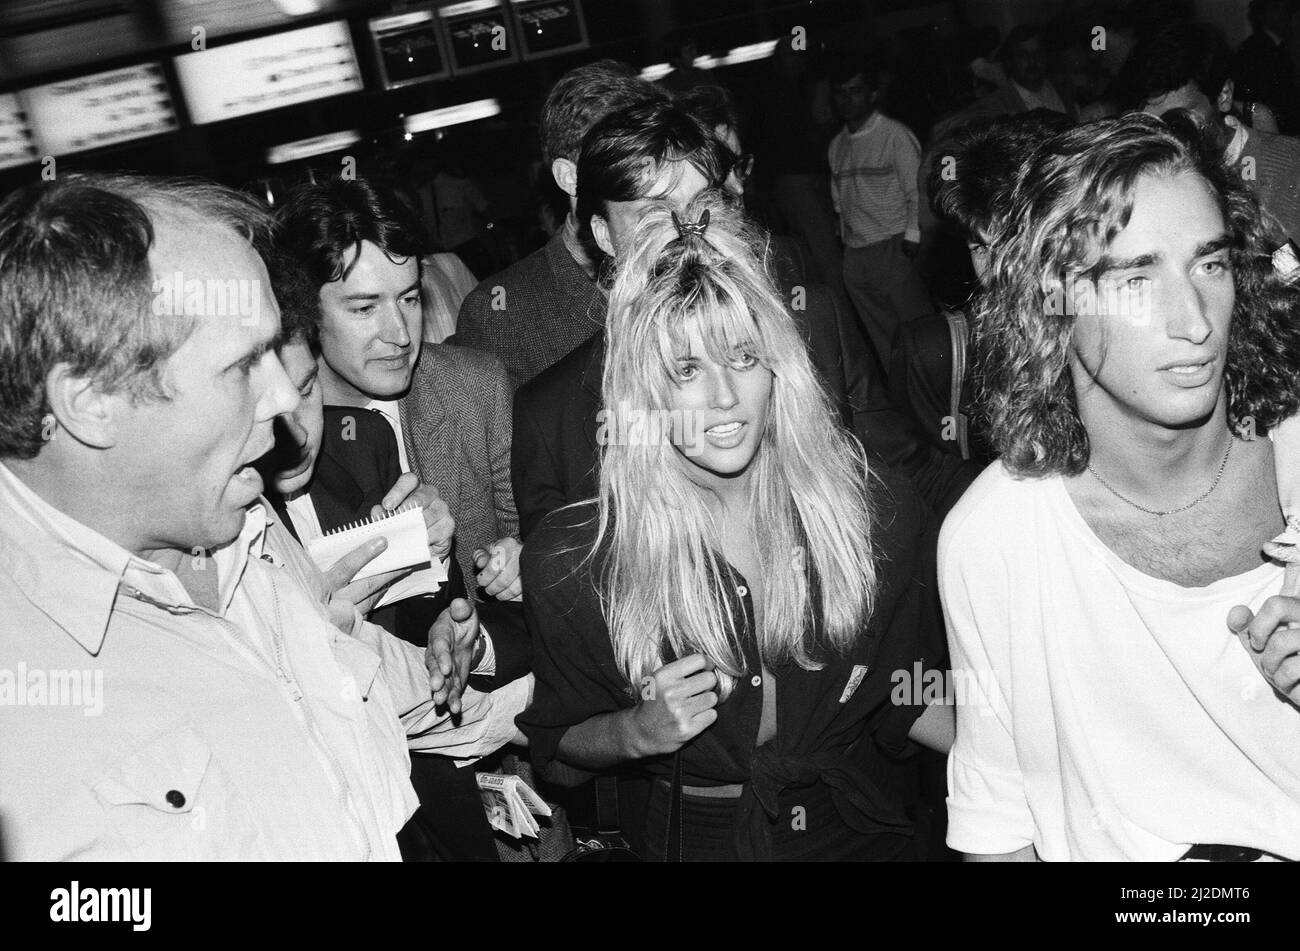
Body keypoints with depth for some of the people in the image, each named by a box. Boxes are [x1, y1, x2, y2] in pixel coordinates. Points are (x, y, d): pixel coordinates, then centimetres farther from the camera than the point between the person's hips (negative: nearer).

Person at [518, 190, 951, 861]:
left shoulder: (879, 516, -7)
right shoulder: (573, 559, -12)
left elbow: (905, 696, 9)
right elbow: (556, 739, 3)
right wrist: (638, 731, -15)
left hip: (858, 828, 2)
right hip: (692, 836, -2)